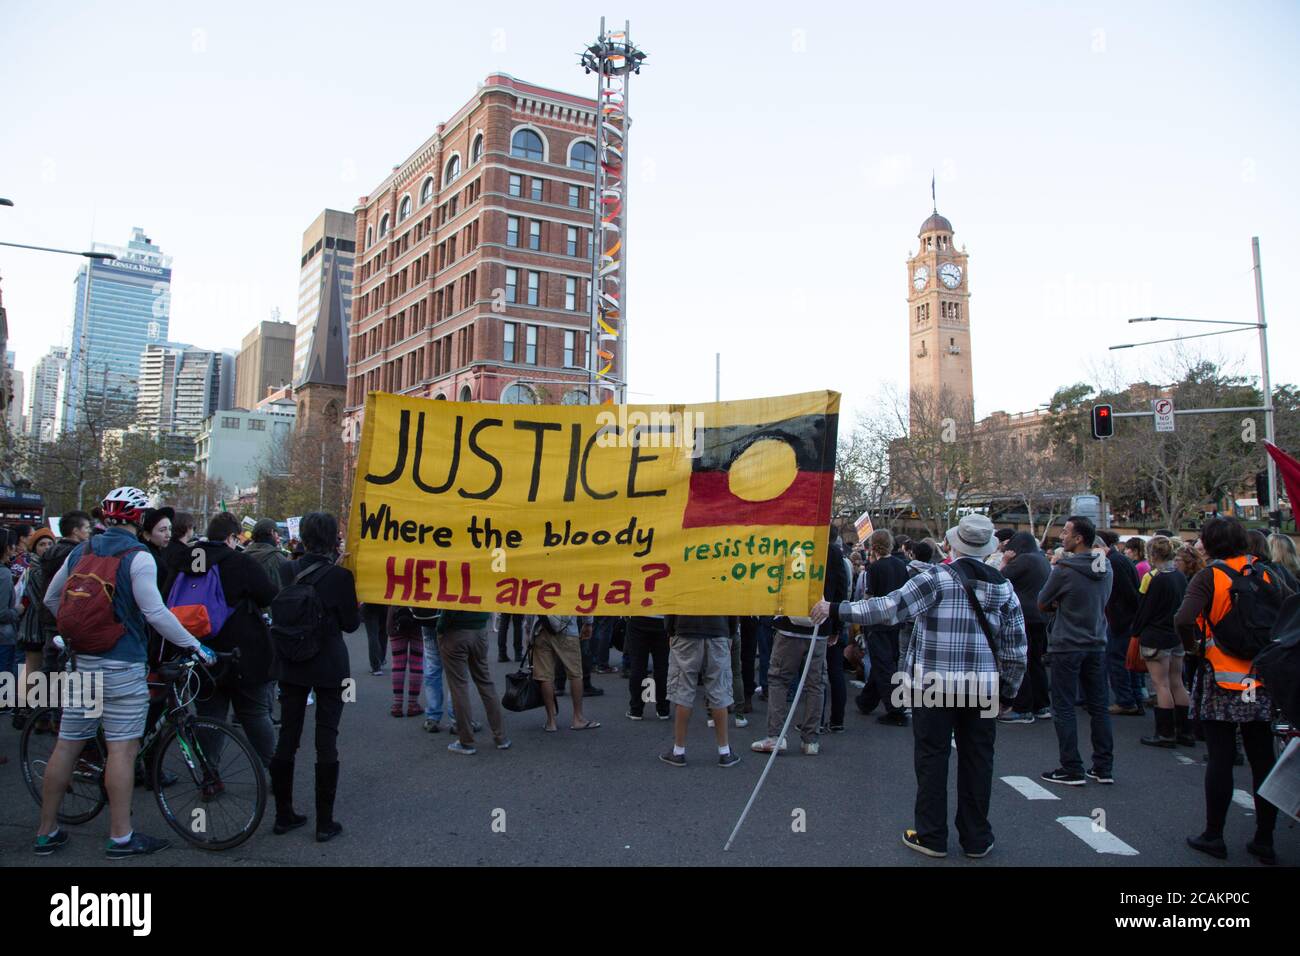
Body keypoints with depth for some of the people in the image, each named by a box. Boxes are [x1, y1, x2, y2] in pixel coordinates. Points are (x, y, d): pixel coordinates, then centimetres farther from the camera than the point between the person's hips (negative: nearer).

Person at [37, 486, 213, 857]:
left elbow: (51, 599, 18)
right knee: (122, 748, -2)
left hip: (81, 660, 7)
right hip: (121, 665, -7)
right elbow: (155, 612, -19)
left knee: (66, 745, 13)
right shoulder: (138, 556, -12)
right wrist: (196, 646, -13)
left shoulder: (80, 551, 9)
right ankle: (121, 838, 4)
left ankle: (47, 832, 24)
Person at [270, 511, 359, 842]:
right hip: (329, 667, -4)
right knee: (326, 741, 2)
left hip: (291, 665, 4)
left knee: (287, 737, 13)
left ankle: (283, 814, 23)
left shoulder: (289, 570, -2)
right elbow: (351, 623, -7)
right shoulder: (340, 576, -14)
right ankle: (325, 822, 8)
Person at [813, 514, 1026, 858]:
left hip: (935, 683, -4)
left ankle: (931, 836, 16)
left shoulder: (938, 578, -10)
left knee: (933, 756, 7)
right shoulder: (1003, 586, 3)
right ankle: (976, 839, 23)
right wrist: (1008, 687, 18)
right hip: (983, 687, 4)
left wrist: (836, 610, -12)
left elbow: (890, 607, -17)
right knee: (977, 759, 13)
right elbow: (1016, 646, 5)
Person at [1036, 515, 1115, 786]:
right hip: (1097, 644, 6)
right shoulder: (1106, 568, 4)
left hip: (1067, 646, -6)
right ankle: (1104, 768, 18)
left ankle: (1072, 770, 5)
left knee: (1063, 708, 2)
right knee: (1098, 706, 13)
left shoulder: (1064, 570, -17)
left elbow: (1042, 604, -6)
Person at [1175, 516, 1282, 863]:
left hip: (1221, 682, -4)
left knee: (1220, 759, 3)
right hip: (1263, 681, 4)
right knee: (1263, 759, 10)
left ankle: (1213, 835, 12)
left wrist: (1191, 646, -6)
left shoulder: (1210, 576, -11)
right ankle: (1264, 841, 18)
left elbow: (1184, 619, -24)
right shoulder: (1266, 574, 4)